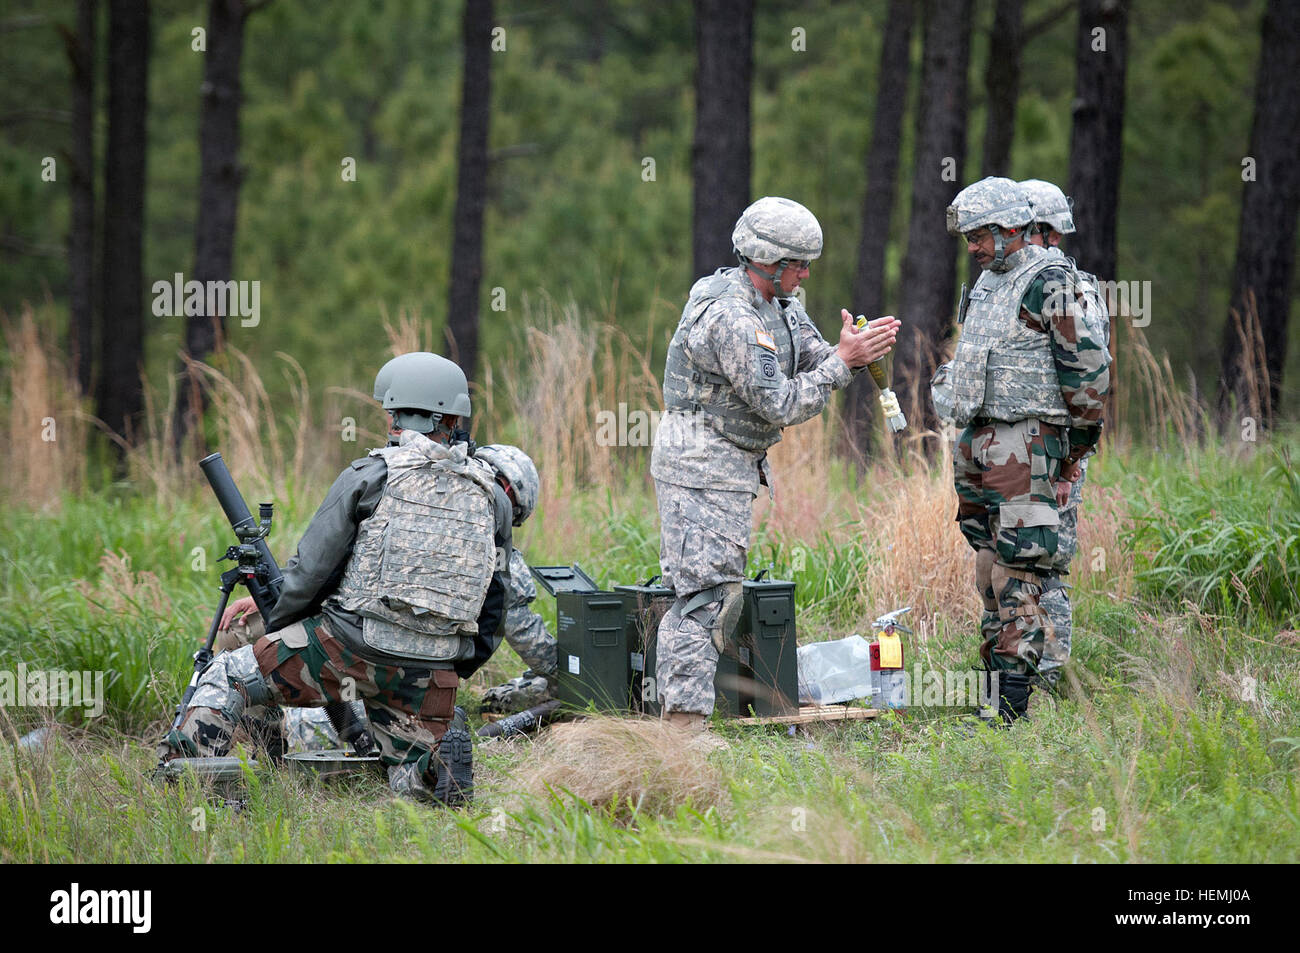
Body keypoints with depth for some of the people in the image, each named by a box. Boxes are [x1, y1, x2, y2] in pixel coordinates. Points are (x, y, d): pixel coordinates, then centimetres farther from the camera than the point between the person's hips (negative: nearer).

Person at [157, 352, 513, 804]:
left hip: (352, 647, -3)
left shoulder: (368, 477, -3)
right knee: (412, 780, 22)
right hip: (431, 678, 3)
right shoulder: (492, 496, 10)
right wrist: (458, 670, 25)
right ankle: (435, 782, -8)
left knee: (226, 677, 10)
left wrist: (275, 627, 13)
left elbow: (312, 569, -3)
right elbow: (493, 603, 14)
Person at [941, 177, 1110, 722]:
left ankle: (1013, 702, -14)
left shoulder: (1047, 283, -10)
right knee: (988, 564, 10)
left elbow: (1087, 365, -11)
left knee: (1015, 570, -12)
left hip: (1026, 442, -9)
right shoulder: (987, 282, 17)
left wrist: (1081, 437, -5)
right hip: (979, 440, 9)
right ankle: (997, 674, 15)